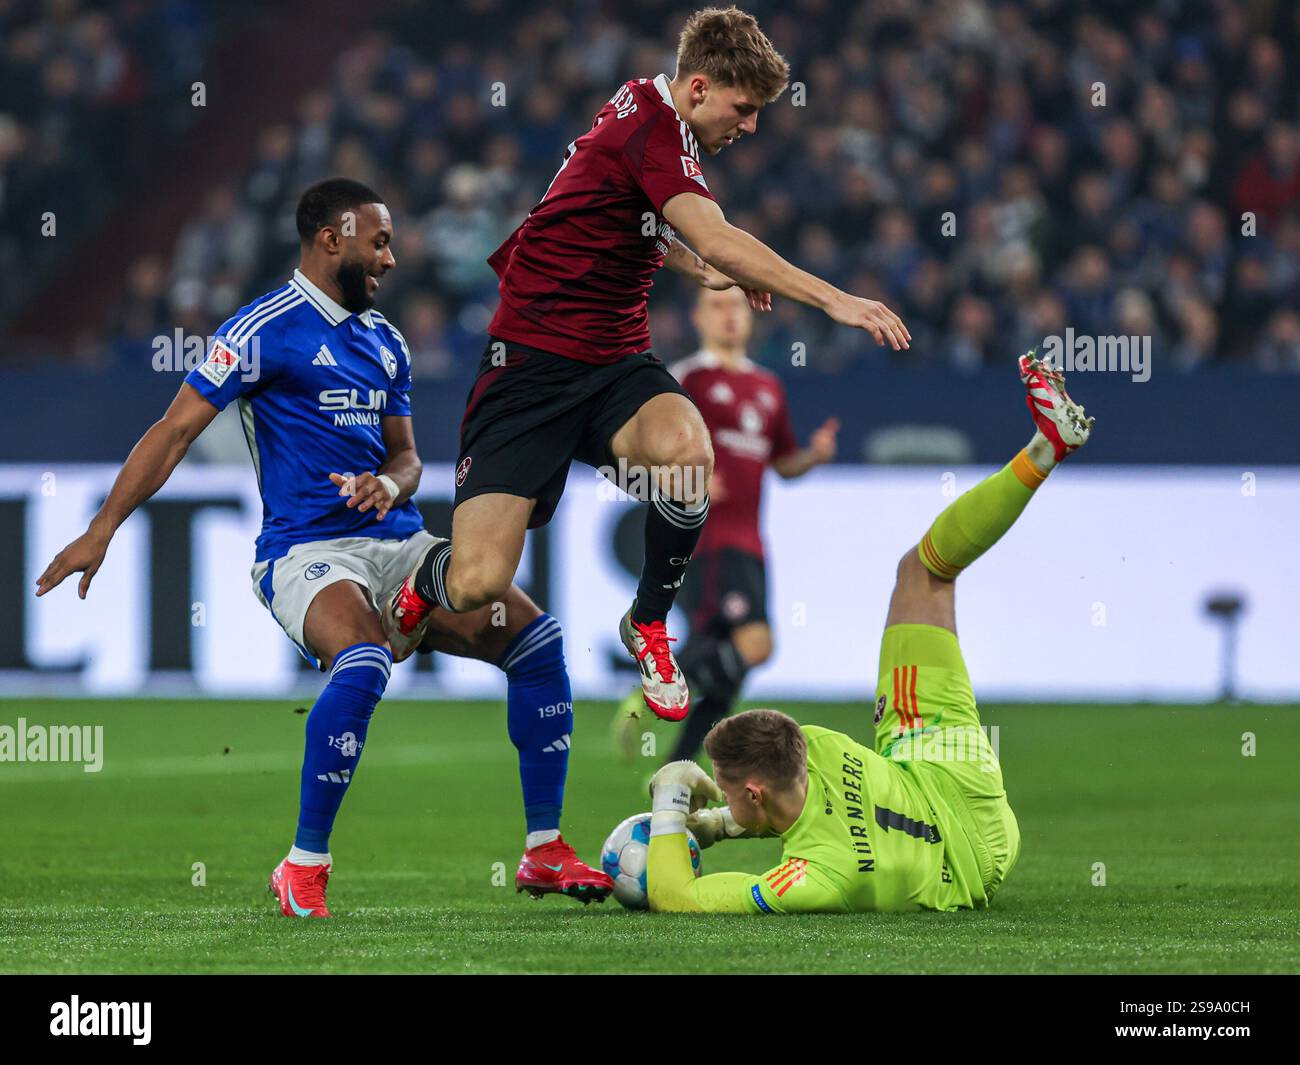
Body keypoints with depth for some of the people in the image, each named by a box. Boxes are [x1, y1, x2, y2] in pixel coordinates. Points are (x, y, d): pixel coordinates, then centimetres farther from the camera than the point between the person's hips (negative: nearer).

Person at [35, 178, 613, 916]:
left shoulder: (384, 341, 17)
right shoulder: (267, 329, -5)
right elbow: (176, 431, -6)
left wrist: (389, 483, -3)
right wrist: (103, 530, -12)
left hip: (399, 542, 7)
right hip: (307, 549, -7)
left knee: (535, 636, -9)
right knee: (363, 662, -36)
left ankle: (545, 854, 0)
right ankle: (304, 867, -21)